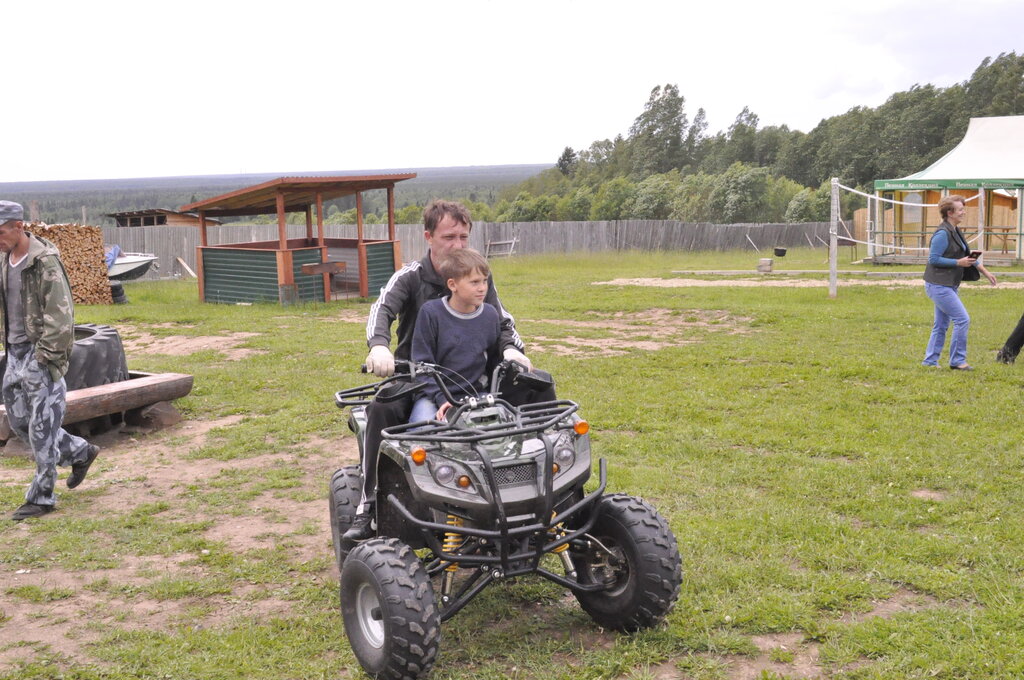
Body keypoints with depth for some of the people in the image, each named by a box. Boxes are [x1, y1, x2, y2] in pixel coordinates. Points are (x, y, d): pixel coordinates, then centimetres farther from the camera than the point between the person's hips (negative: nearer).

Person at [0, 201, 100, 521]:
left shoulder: (45, 263, -16)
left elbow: (60, 317, -19)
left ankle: (42, 497, 9)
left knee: (42, 428, -2)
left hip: (40, 356, -9)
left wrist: (46, 357, -19)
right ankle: (81, 452, 32)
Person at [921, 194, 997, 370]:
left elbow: (968, 255, 21)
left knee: (941, 325, 12)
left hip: (949, 286, 10)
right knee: (962, 320, -10)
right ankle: (957, 361, -1)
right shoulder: (943, 234, -17)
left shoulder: (956, 231, 13)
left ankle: (930, 361, 19)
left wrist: (985, 271, 17)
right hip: (939, 286, -10)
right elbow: (933, 259, -19)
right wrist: (959, 262, -17)